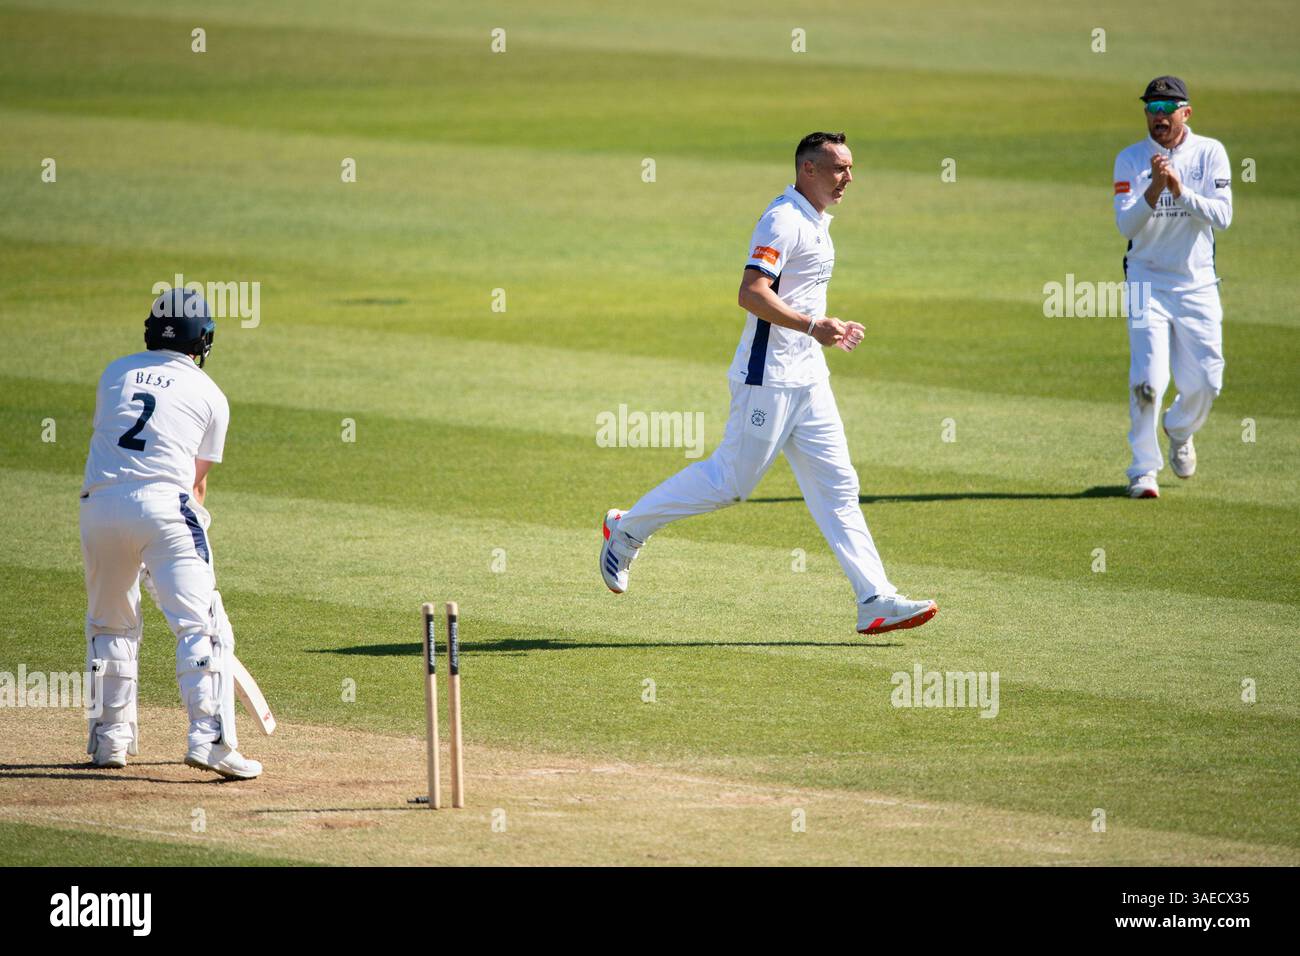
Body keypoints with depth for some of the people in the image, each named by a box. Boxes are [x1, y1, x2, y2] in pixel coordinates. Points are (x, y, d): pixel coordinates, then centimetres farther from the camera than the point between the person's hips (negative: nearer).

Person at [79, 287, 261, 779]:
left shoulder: (115, 373, 20)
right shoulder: (210, 395, 12)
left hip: (99, 504, 3)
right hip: (163, 501, -3)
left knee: (109, 624, 21)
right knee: (201, 625, -6)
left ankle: (110, 737, 22)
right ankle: (210, 738, -20)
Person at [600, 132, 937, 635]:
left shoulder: (816, 222, 16)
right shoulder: (783, 220, -15)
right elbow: (752, 293, -26)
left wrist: (828, 328, 17)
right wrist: (811, 325, -32)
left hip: (808, 379, 9)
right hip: (768, 377, -9)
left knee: (836, 485, 3)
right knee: (731, 481, -2)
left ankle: (876, 601, -1)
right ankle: (627, 529, 16)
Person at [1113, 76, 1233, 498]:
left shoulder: (1210, 153, -2)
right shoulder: (1130, 160, -3)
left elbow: (1223, 216, -12)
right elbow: (1126, 224, -12)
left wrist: (1180, 191, -25)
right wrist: (1155, 188, -27)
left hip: (1197, 284, 1)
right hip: (1147, 281, -1)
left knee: (1204, 381, 2)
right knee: (1147, 379, -13)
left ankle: (1180, 430, 35)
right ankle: (1144, 468, -1)